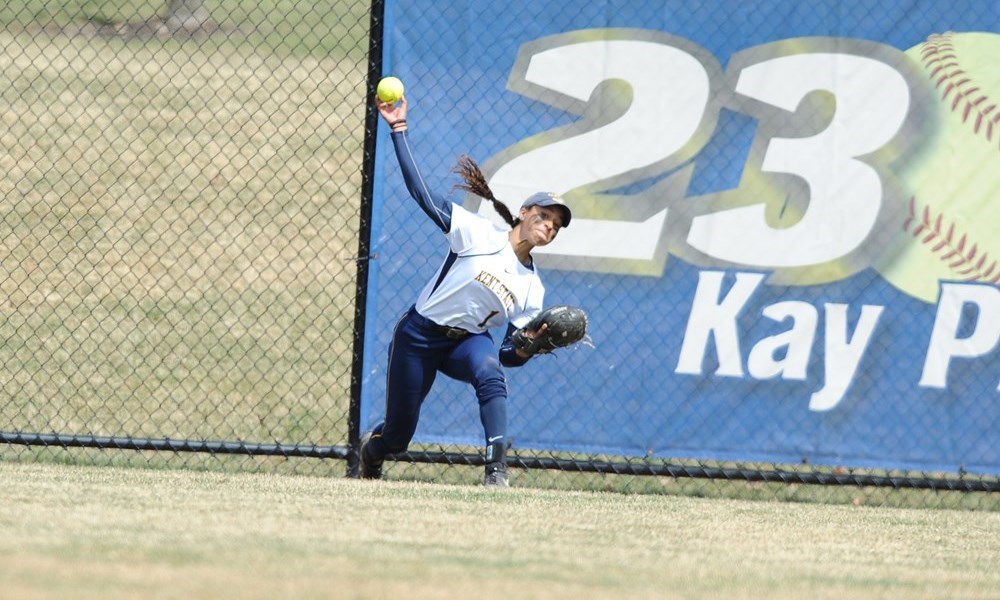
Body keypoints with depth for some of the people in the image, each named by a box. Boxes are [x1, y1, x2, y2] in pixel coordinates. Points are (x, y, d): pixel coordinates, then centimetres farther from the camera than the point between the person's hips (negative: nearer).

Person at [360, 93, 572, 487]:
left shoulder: (532, 289, 0)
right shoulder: (480, 234, -11)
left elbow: (510, 355, 1)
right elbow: (422, 193, -17)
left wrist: (529, 347, -24)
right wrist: (399, 130, -22)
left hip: (466, 342, 2)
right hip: (420, 335, -2)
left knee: (489, 370, -36)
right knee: (397, 437, 2)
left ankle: (496, 470, -40)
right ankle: (372, 450, 42)